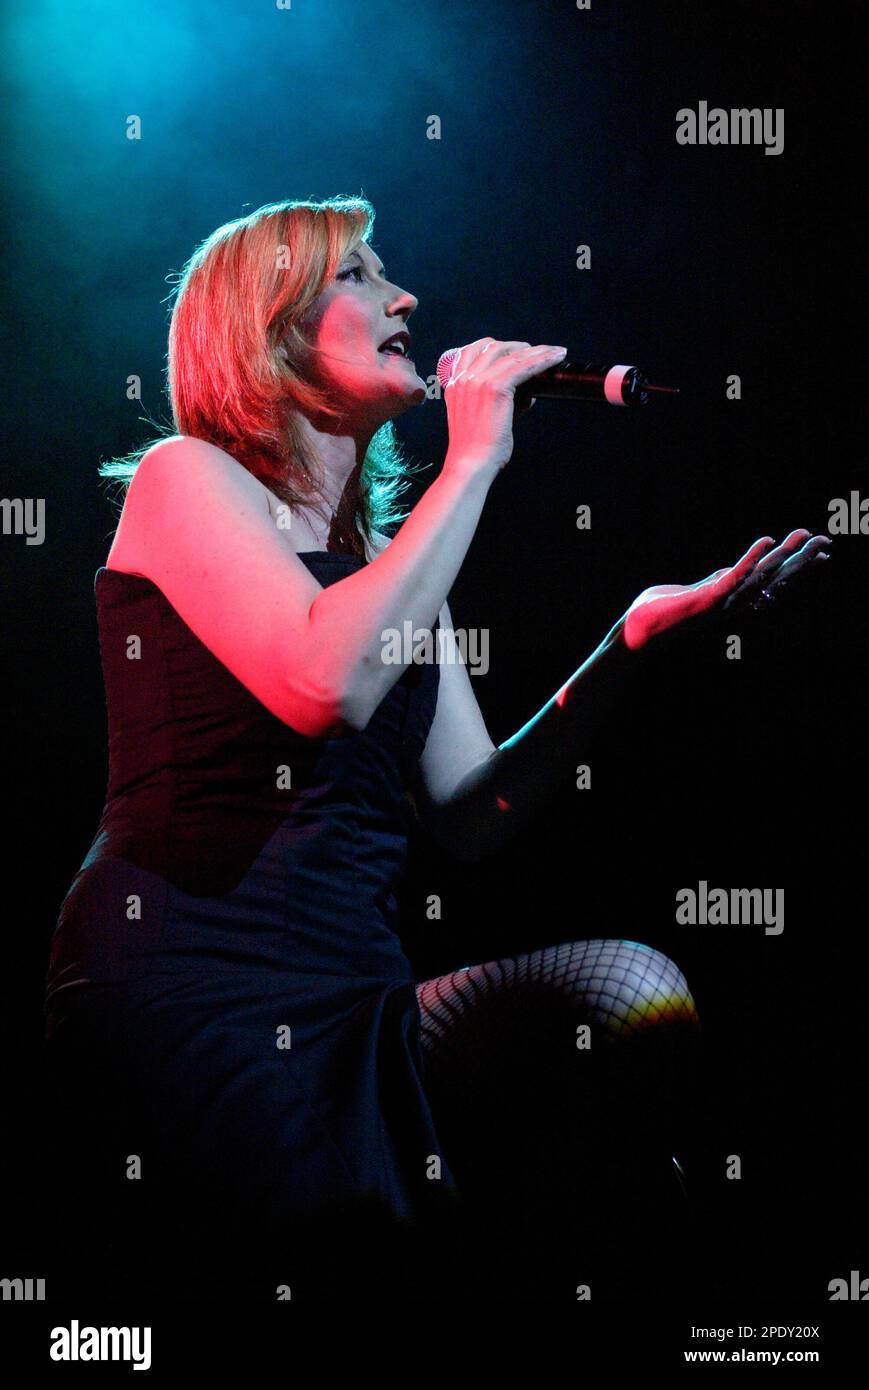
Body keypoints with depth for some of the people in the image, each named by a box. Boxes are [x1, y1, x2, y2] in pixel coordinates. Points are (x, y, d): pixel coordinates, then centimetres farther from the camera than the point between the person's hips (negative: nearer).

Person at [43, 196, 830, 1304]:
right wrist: (474, 459, -10)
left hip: (349, 1005, 6)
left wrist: (629, 642, 0)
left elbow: (471, 816, 10)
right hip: (193, 1003, -6)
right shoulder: (184, 476, 0)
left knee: (631, 994, -14)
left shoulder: (389, 552, 19)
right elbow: (326, 684, -20)